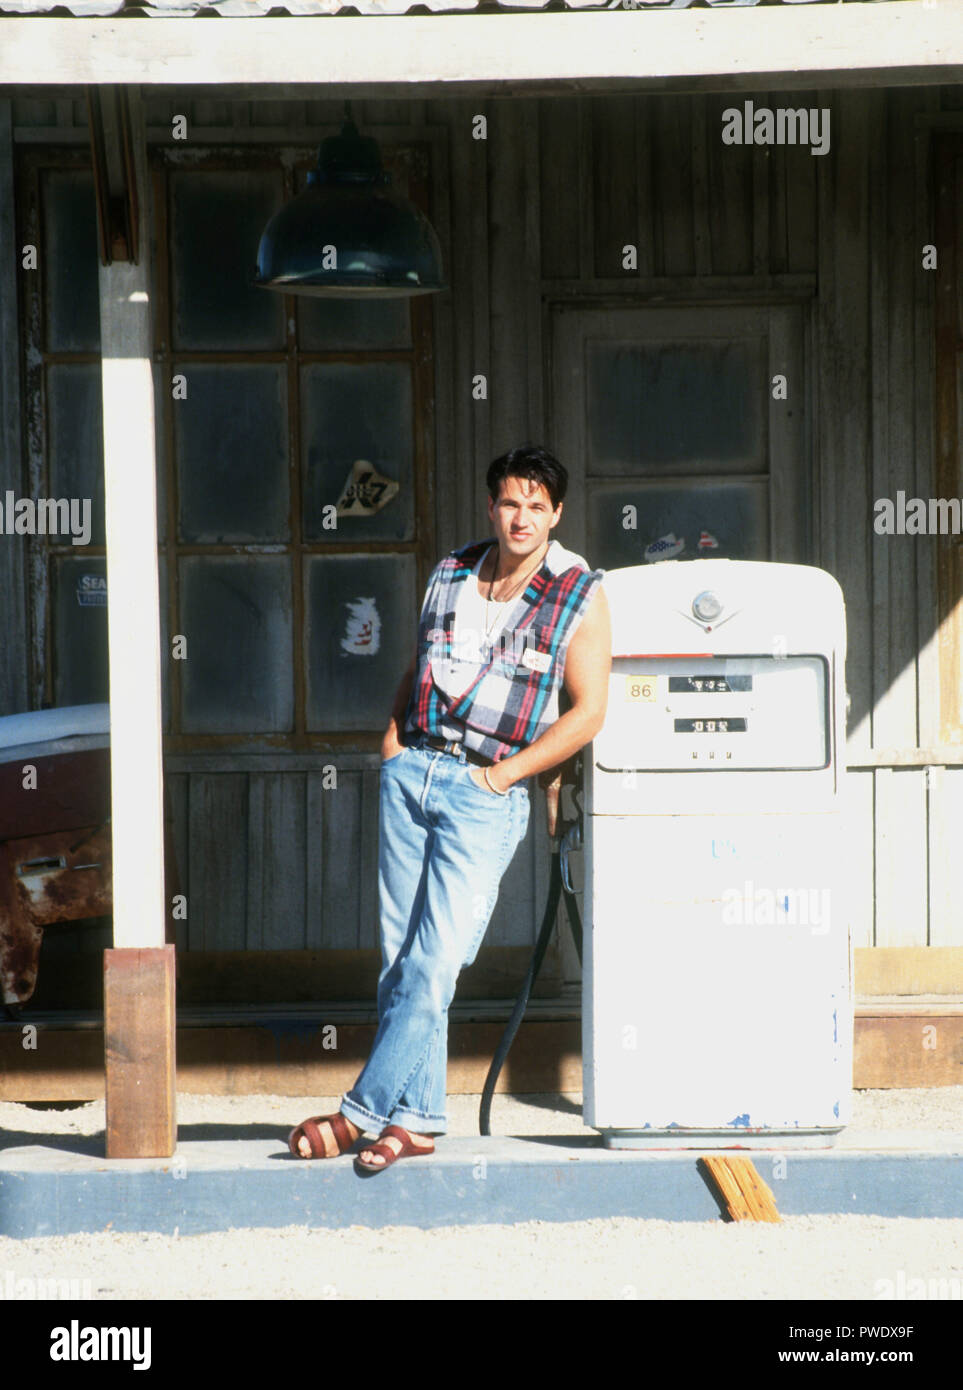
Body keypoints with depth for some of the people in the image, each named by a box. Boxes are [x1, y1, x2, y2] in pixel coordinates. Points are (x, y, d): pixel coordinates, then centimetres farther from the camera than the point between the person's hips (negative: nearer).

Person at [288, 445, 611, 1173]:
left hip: (486, 792, -5)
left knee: (435, 962, -11)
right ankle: (418, 1118, 8)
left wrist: (506, 772, -8)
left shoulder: (580, 595, 0)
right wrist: (393, 737, 8)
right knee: (401, 959, 2)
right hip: (411, 773, 5)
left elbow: (588, 711, -4)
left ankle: (364, 1111, -9)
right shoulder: (450, 575, 13)